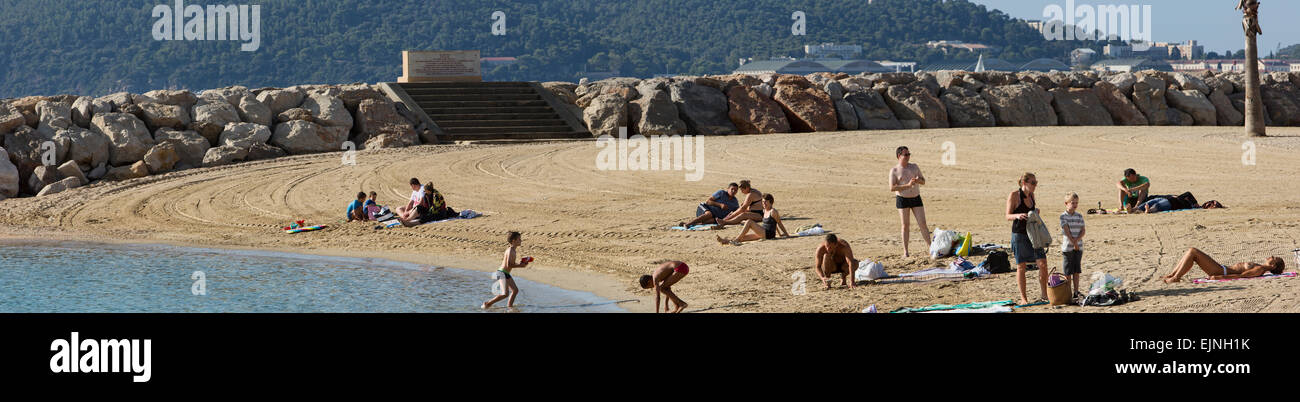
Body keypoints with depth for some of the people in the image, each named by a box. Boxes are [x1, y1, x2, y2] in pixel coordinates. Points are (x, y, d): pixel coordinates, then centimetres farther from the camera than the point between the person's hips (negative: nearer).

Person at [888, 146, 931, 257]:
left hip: (916, 198, 3)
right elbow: (892, 188, -12)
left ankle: (929, 246, 5)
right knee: (906, 225, 0)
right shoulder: (894, 171, -4)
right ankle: (905, 251, 5)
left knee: (922, 223, -2)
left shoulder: (914, 167, 7)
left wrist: (918, 180, -12)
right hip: (902, 199, -3)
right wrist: (907, 185, -21)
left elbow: (923, 182, 13)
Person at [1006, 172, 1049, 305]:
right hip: (1019, 234, -6)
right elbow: (1008, 216, -9)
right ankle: (1023, 297, 7)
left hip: (1033, 233, 6)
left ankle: (1043, 294, 9)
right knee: (1021, 266, 0)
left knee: (1043, 263, -2)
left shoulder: (1031, 195, 11)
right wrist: (1017, 215, -28)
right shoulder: (1014, 195, -8)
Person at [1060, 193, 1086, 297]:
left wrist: (1077, 240, -14)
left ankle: (1076, 291, 13)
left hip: (1078, 247, 4)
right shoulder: (1063, 216, -5)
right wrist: (1073, 243, -15)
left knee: (1077, 271, 8)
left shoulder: (1079, 216, 8)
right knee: (1068, 272, 0)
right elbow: (1067, 231, -11)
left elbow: (1083, 231, 2)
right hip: (1067, 247, -4)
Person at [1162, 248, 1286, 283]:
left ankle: (1176, 277, -11)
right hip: (1222, 269, 9)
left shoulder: (1260, 269, -14)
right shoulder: (1259, 267, 14)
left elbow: (1241, 275, -22)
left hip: (1221, 271, -9)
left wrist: (1220, 277, -28)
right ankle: (1171, 275, 5)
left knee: (1192, 252, -15)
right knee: (1191, 251, 7)